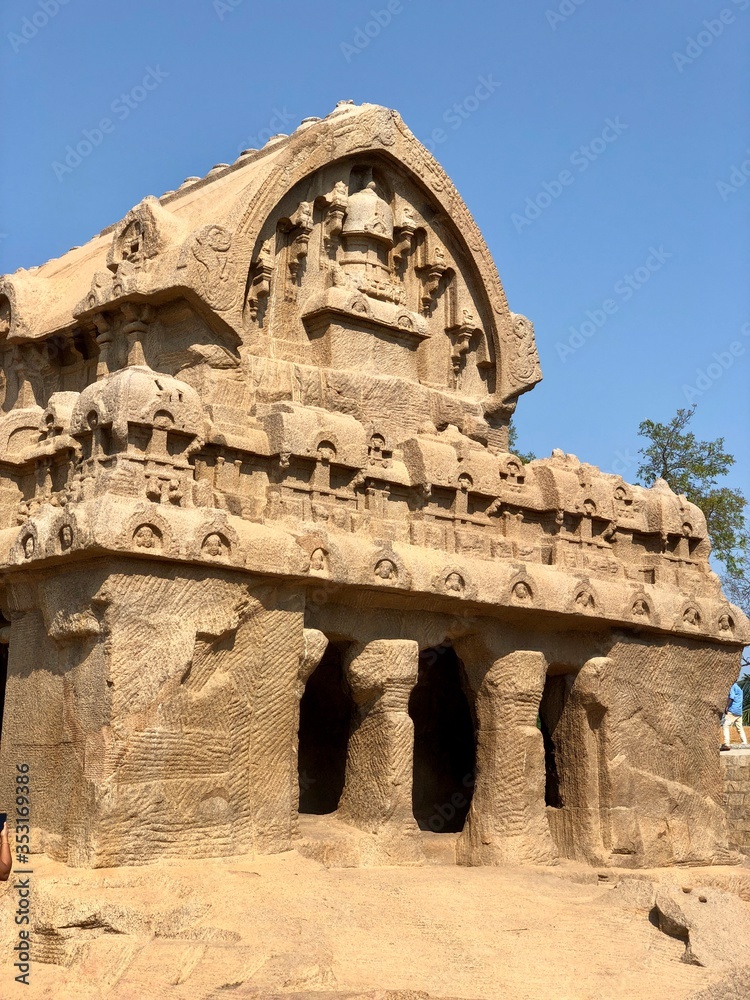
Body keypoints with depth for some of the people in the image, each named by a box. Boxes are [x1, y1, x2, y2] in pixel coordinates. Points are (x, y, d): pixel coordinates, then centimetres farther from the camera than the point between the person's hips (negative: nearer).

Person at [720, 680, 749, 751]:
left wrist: (726, 707, -11)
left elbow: (731, 698, -16)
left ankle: (727, 744, -20)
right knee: (740, 728, 13)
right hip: (739, 712, 9)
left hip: (732, 711, -9)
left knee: (725, 725, -10)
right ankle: (745, 743, 9)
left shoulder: (733, 687, -6)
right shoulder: (739, 688, 21)